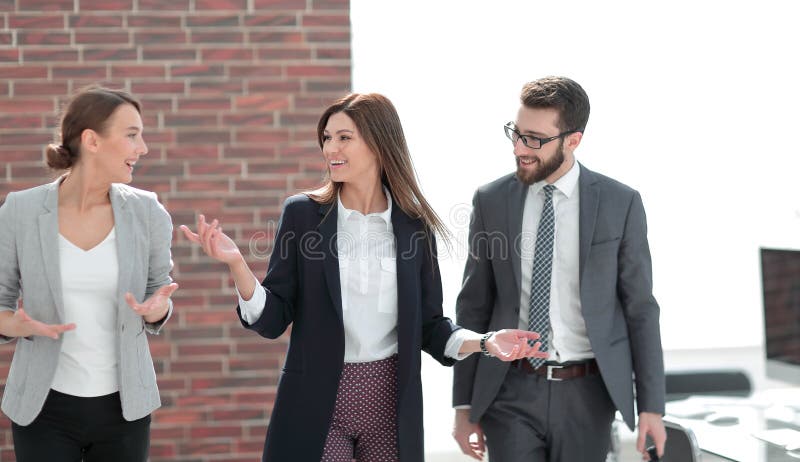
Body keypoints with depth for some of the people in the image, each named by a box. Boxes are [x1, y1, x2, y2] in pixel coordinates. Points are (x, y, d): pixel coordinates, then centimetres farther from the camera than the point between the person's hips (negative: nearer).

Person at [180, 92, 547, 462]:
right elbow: (272, 320, -4)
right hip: (318, 400, -1)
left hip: (391, 400, 1)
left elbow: (428, 327, 5)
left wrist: (484, 342, -12)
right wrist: (236, 264, -20)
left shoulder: (413, 224, 1)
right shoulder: (302, 213, -2)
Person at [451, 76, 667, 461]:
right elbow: (473, 307, 6)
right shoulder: (490, 201, 1)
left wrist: (651, 406, -3)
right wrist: (464, 405, 4)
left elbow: (640, 309, 1)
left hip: (587, 396, 0)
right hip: (511, 392, 1)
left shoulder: (620, 204, -3)